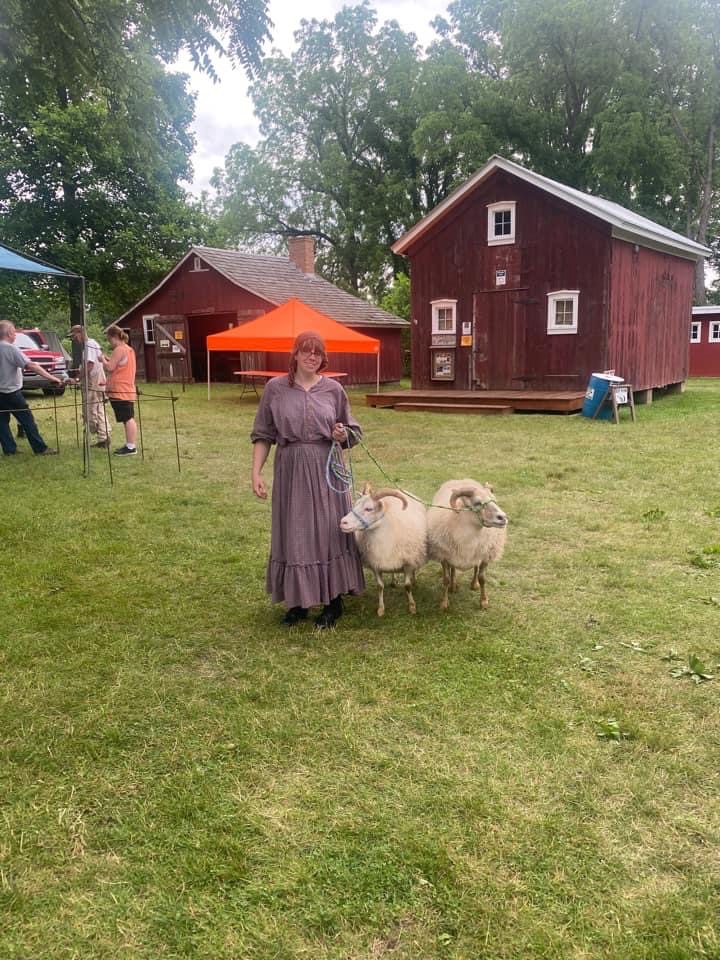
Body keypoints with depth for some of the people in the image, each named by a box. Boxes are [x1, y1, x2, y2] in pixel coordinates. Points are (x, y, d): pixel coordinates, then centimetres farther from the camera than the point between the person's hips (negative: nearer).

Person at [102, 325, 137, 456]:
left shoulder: (119, 350, -14)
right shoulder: (129, 349, 18)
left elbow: (109, 368, -18)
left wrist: (103, 359, -1)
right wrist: (108, 360, 13)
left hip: (120, 392, -10)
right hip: (127, 391, 10)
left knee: (127, 419, -9)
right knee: (128, 418, 12)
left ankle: (131, 447, -8)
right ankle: (130, 445, 17)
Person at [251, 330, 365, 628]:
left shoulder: (333, 389, 2)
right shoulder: (275, 388, 0)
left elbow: (353, 432, 10)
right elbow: (263, 435, 3)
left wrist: (342, 435, -12)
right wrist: (256, 472, -4)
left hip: (326, 469, 0)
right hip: (290, 470, 0)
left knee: (329, 532, 4)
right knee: (293, 535, 7)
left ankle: (333, 602, 16)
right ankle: (298, 601, 20)